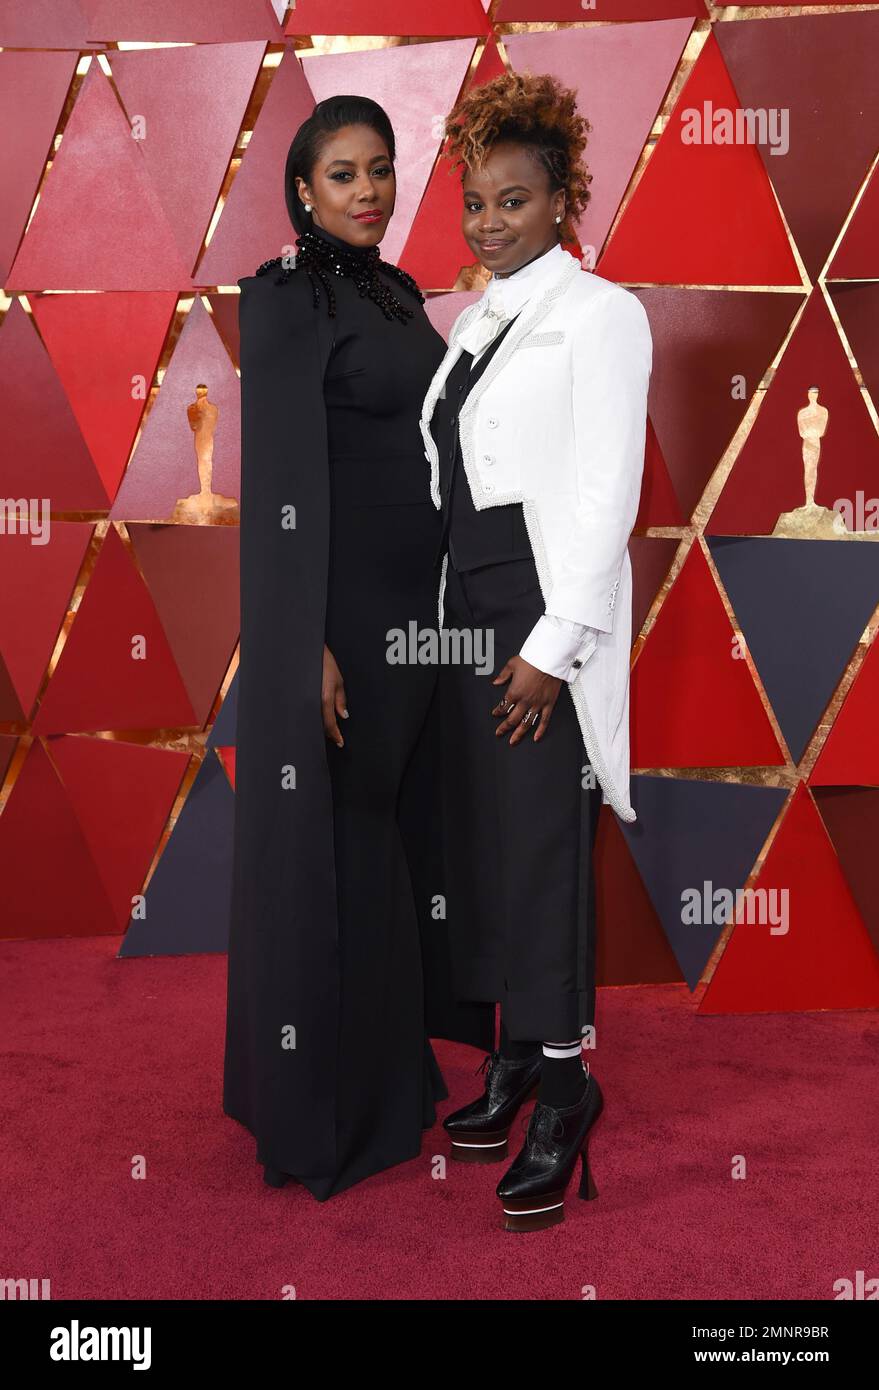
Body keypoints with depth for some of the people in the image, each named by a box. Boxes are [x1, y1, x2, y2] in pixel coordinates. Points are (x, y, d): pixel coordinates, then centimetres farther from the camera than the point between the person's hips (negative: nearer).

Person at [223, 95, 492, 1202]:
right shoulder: (285, 301, -12)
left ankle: (399, 1035, 36)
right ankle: (327, 1099, 16)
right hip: (340, 606, -9)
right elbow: (280, 480, -18)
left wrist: (453, 597, 16)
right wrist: (310, 647, -23)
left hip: (419, 600, 9)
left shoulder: (399, 293, 13)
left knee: (407, 818, 18)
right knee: (332, 841, 1)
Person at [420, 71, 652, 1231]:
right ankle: (517, 1051, 23)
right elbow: (451, 475, 13)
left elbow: (608, 488, -12)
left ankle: (565, 1087, 7)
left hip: (544, 609, -7)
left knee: (543, 842, -5)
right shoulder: (474, 321, 15)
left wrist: (553, 645, -16)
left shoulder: (601, 312, -6)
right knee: (480, 831, 9)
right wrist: (449, 609, 8)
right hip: (466, 601, 7)